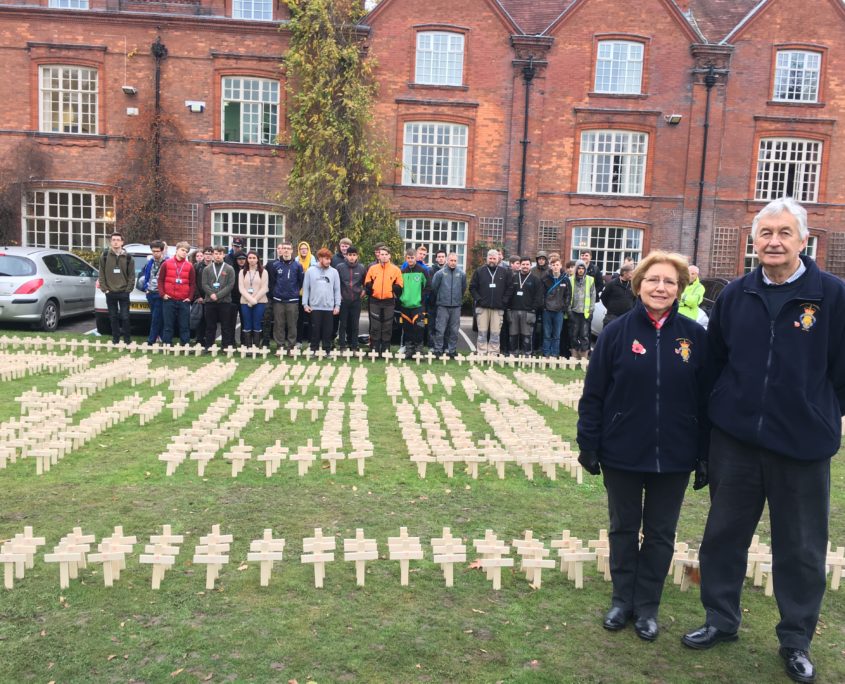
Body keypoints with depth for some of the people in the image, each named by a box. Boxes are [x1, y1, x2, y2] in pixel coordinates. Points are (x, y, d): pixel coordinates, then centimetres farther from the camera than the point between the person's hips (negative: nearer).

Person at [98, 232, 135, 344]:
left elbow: (131, 275, 2)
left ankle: (127, 339, 11)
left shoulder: (127, 257, 2)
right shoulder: (105, 256, 2)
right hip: (110, 293, 1)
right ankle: (115, 338, 16)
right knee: (113, 317, 7)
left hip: (124, 292, -1)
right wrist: (104, 288, -4)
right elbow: (101, 274, 3)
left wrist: (128, 289, -5)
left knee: (125, 317, 0)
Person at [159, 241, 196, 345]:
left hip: (184, 301, 1)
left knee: (185, 326, 3)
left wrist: (190, 297, -1)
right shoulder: (166, 264, 5)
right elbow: (160, 280, 6)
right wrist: (163, 294, -3)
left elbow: (193, 283, 8)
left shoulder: (189, 266, 6)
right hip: (169, 300, 0)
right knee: (168, 325, 4)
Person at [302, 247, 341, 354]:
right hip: (315, 307, -1)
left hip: (329, 307, 1)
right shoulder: (310, 271, 1)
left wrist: (337, 305, 2)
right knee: (315, 330, 5)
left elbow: (337, 290, 6)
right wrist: (305, 304, -2)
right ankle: (313, 351, 14)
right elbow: (305, 288, 3)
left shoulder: (334, 271, 4)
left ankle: (327, 351, 14)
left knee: (327, 331, 6)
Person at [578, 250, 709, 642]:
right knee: (623, 529, 14)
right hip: (622, 453, -1)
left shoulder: (695, 336, -3)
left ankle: (647, 606, 30)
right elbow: (593, 394, -4)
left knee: (660, 534, 13)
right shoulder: (618, 331, -7)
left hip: (674, 458, 1)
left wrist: (706, 456, 1)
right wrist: (588, 445, -6)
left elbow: (705, 400, 1)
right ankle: (622, 600, 31)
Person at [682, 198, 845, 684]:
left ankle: (797, 640, 31)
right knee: (724, 533, 14)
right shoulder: (735, 294, 3)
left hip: (802, 443, -3)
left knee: (801, 547, 11)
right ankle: (721, 620, 33)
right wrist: (728, 406, 9)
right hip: (735, 438, 3)